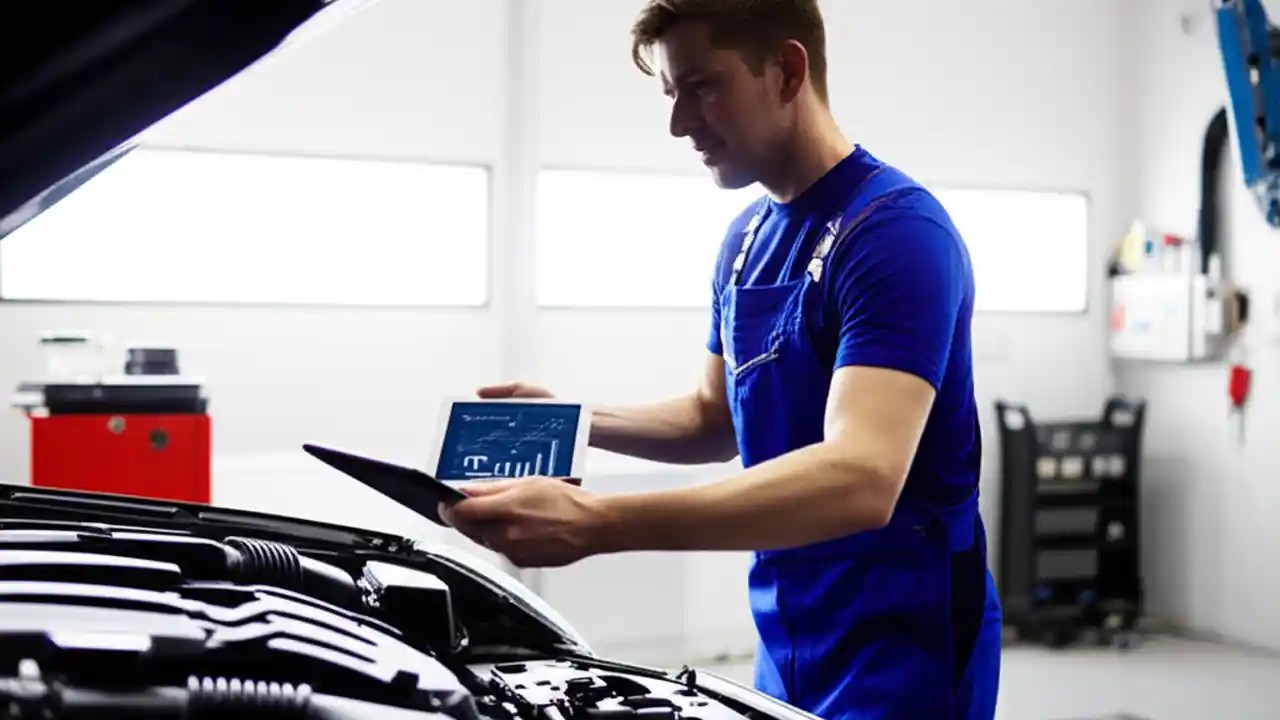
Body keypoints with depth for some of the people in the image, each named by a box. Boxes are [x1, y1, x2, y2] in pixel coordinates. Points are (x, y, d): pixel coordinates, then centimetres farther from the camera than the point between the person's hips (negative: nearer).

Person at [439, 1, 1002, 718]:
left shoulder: (895, 229, -19)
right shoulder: (748, 237, 8)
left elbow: (860, 479, -32)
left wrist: (598, 523, -39)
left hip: (900, 652, -8)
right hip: (788, 645, 8)